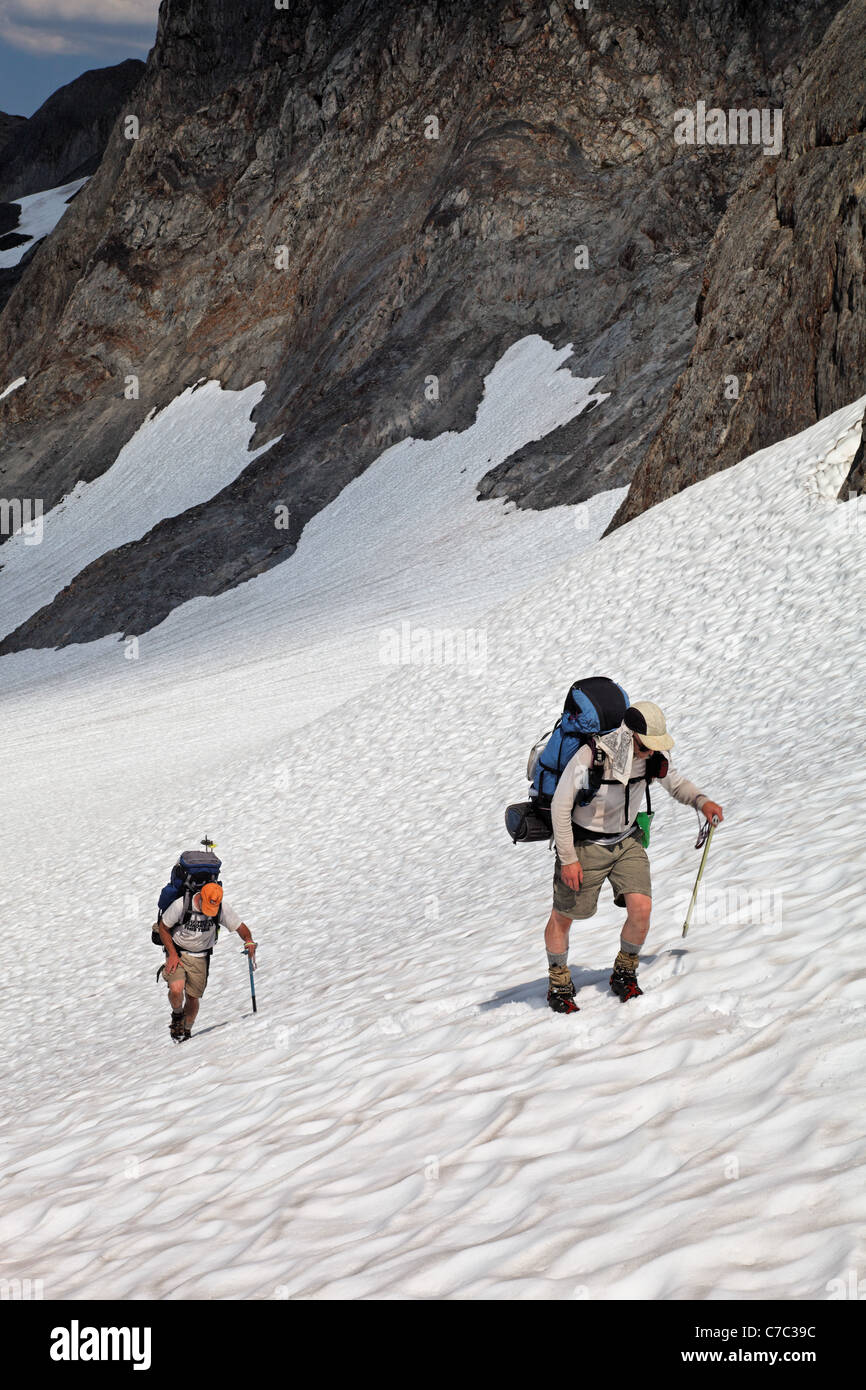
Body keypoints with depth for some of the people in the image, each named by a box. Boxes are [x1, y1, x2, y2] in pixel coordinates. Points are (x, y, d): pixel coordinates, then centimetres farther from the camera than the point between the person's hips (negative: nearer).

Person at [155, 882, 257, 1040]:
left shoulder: (223, 908, -15)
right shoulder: (181, 905, -22)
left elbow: (240, 926, -6)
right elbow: (163, 927, -10)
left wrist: (249, 941, -27)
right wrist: (172, 954, -16)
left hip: (200, 958, 2)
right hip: (177, 952, -2)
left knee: (193, 998, 4)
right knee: (176, 990, -23)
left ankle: (186, 1031, 30)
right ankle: (177, 1015, 9)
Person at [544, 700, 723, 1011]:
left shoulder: (652, 757, -12)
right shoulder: (589, 758, -29)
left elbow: (674, 781, 9)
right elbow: (560, 806, -20)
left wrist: (700, 801, -12)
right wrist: (568, 859, -18)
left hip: (627, 841, 4)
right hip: (585, 844, -4)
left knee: (641, 907, -12)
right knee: (562, 917, 6)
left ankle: (624, 974, 12)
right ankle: (559, 984, 29)